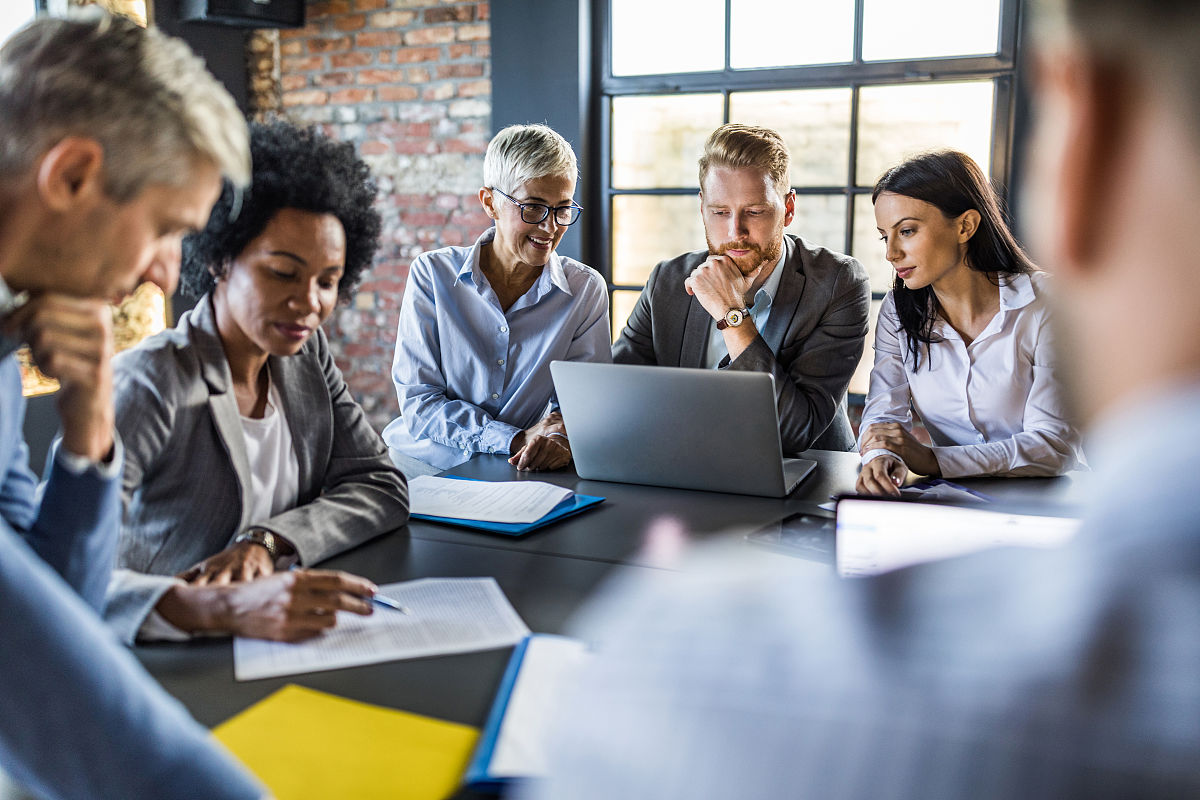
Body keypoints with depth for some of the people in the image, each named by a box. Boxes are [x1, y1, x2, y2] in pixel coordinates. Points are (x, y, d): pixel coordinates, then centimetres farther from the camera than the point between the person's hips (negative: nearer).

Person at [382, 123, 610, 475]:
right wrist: (517, 440, -21)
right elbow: (419, 403, -7)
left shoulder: (586, 290, 1)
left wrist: (559, 436, -26)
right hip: (425, 462, -1)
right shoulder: (431, 275, -2)